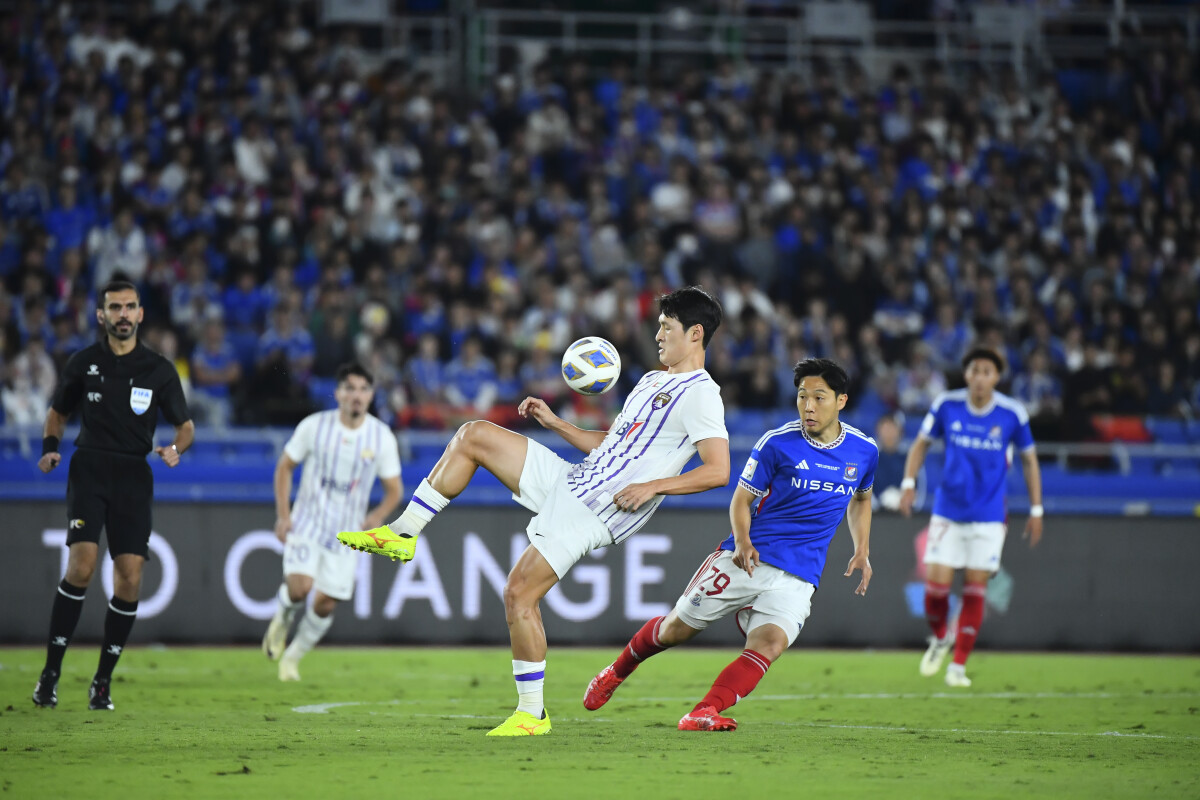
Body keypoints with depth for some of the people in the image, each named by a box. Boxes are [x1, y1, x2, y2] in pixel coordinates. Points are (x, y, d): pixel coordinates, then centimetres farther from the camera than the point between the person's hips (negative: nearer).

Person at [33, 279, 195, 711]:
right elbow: (57, 413, 19)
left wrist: (176, 448, -11)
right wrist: (50, 447, 0)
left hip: (134, 477, 1)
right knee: (81, 566, -17)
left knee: (129, 579, -5)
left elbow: (185, 425, 11)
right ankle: (51, 672, -9)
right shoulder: (83, 363, 6)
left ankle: (103, 681, 8)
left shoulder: (159, 370, 5)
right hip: (88, 469, -1)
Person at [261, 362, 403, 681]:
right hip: (307, 522, -2)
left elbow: (393, 489, 4)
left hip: (346, 532, 2)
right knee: (299, 586, -23)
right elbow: (285, 466, 4)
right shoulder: (314, 426, -7)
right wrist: (283, 515, -6)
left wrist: (378, 515, -17)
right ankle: (282, 620, 13)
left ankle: (293, 658, 25)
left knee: (326, 604, 1)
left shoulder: (382, 438, -5)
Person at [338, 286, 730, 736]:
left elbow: (718, 471, -20)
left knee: (518, 594, -16)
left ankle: (532, 713, -5)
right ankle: (403, 534, 6)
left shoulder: (700, 394, -10)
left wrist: (653, 485, -25)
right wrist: (554, 423, 16)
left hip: (594, 513, -9)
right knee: (473, 435, 4)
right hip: (569, 480, 9)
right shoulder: (651, 382, 20)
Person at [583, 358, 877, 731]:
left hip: (798, 576, 1)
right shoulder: (777, 443, -7)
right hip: (747, 557, -1)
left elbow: (861, 498, 25)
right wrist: (742, 542, -19)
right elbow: (742, 499, 1)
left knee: (770, 643, -25)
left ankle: (703, 713, -32)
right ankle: (616, 672, 32)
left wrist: (862, 551, 12)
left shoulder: (864, 450, 3)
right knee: (677, 627, 5)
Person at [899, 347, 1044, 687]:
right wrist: (908, 483, -5)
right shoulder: (946, 405, -5)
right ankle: (940, 638, 24)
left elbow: (1029, 460, 6)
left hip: (988, 515, 0)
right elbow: (921, 444, 9)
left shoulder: (1012, 413, -6)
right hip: (947, 512, 1)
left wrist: (1036, 510, 5)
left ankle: (959, 665, 7)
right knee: (936, 583, -7)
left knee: (975, 588, -3)